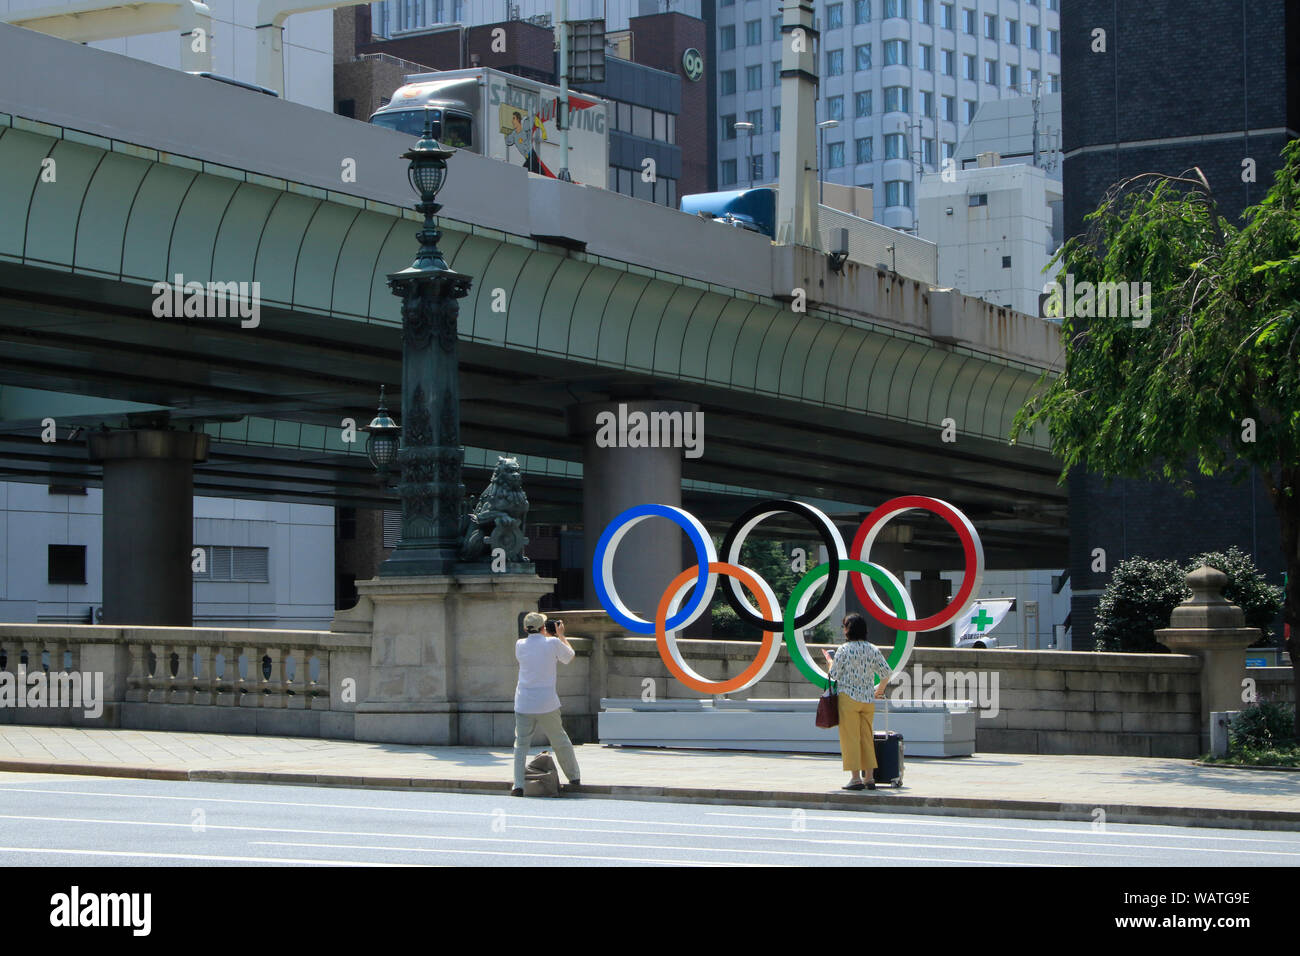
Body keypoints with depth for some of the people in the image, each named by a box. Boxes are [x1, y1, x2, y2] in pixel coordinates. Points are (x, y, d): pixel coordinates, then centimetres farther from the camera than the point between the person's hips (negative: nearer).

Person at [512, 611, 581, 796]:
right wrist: (560, 635, 26)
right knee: (560, 742, 15)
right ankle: (574, 778, 27)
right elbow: (569, 655, 12)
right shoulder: (553, 643, -6)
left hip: (524, 705, 1)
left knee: (521, 745, 5)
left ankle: (518, 786, -7)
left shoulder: (520, 645, 0)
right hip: (547, 704, -1)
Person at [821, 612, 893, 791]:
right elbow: (887, 673, 5)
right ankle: (868, 776, 8)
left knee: (850, 737, -2)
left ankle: (855, 777, -5)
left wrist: (829, 660, 10)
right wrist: (879, 690, 23)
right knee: (867, 737, 9)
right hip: (867, 699, 5)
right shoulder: (872, 650, 5)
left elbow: (835, 675, -8)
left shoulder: (843, 649, -8)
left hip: (848, 697, -5)